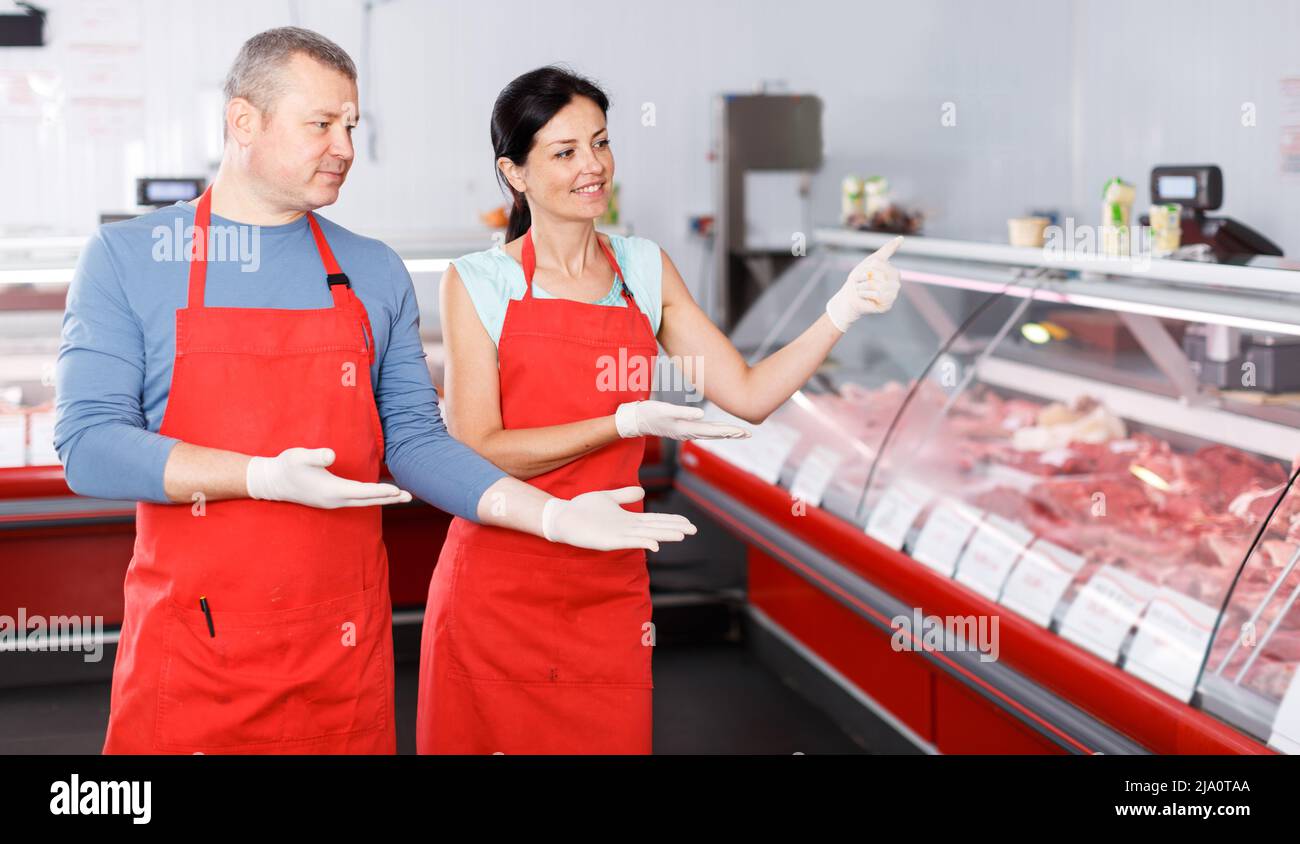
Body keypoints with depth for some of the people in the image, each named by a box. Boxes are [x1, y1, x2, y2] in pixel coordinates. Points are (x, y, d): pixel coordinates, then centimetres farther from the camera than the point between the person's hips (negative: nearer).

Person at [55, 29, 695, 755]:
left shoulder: (376, 274, 8)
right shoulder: (126, 260, -1)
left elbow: (417, 441, 7)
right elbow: (89, 446, -9)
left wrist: (551, 515, -5)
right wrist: (264, 477, -20)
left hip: (345, 645, 3)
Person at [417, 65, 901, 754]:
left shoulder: (645, 269, 8)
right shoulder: (477, 283, -5)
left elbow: (747, 395, 5)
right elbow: (477, 452, -12)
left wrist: (841, 312, -8)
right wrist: (626, 422, -18)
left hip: (609, 595, 3)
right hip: (499, 590, -3)